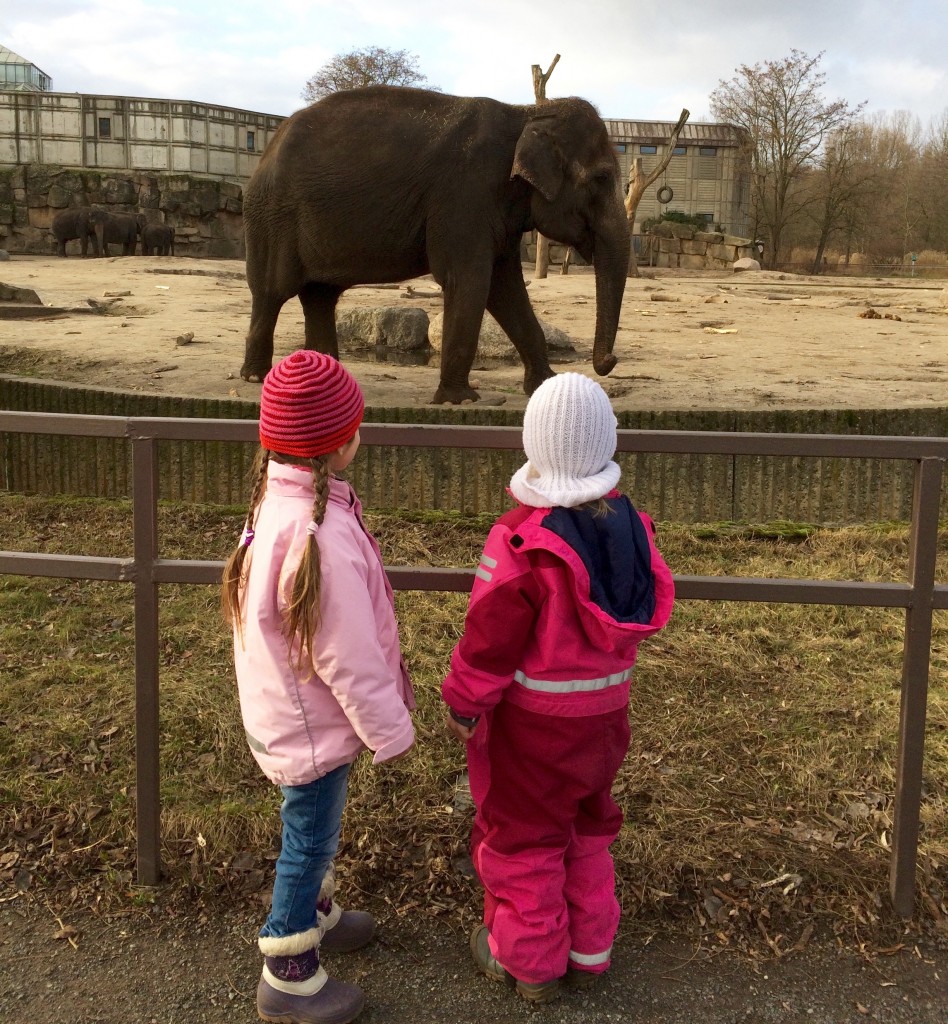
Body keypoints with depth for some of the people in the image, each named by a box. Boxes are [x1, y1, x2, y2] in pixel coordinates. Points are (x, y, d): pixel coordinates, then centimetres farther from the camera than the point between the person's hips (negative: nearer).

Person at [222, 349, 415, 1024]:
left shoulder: (278, 499, -3)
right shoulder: (320, 534, -34)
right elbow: (348, 654, -26)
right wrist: (391, 728, -12)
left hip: (285, 706, 9)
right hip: (312, 722, -9)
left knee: (315, 827, 28)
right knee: (311, 838, 10)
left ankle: (316, 914, 51)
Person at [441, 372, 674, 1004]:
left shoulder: (521, 539, -27)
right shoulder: (628, 524, -8)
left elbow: (489, 641, -20)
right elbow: (652, 607, 5)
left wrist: (464, 704, -6)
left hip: (531, 721, -6)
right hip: (605, 711, 6)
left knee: (523, 837, 15)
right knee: (587, 829, 24)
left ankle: (530, 962, 31)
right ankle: (588, 951, 38)